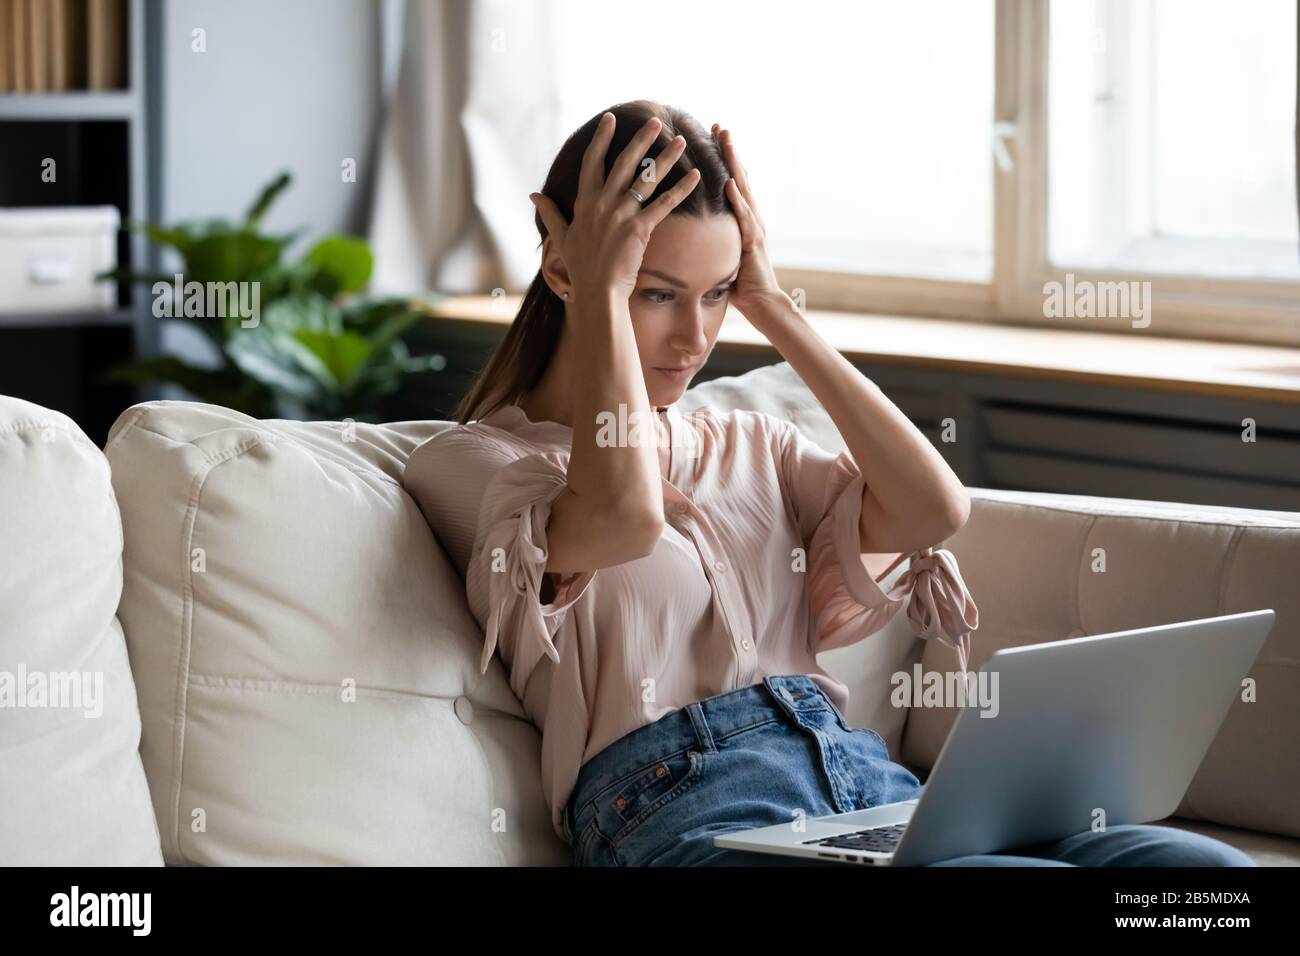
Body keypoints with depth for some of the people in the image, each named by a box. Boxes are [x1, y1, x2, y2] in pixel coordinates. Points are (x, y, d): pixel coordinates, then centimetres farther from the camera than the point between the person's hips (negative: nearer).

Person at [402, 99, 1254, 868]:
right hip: (685, 806, -6)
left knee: (1206, 865, -22)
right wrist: (602, 289, -1)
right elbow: (626, 517, -15)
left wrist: (773, 307, 12)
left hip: (862, 773, 6)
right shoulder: (470, 462, 8)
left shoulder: (750, 446, 26)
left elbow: (935, 509, 8)